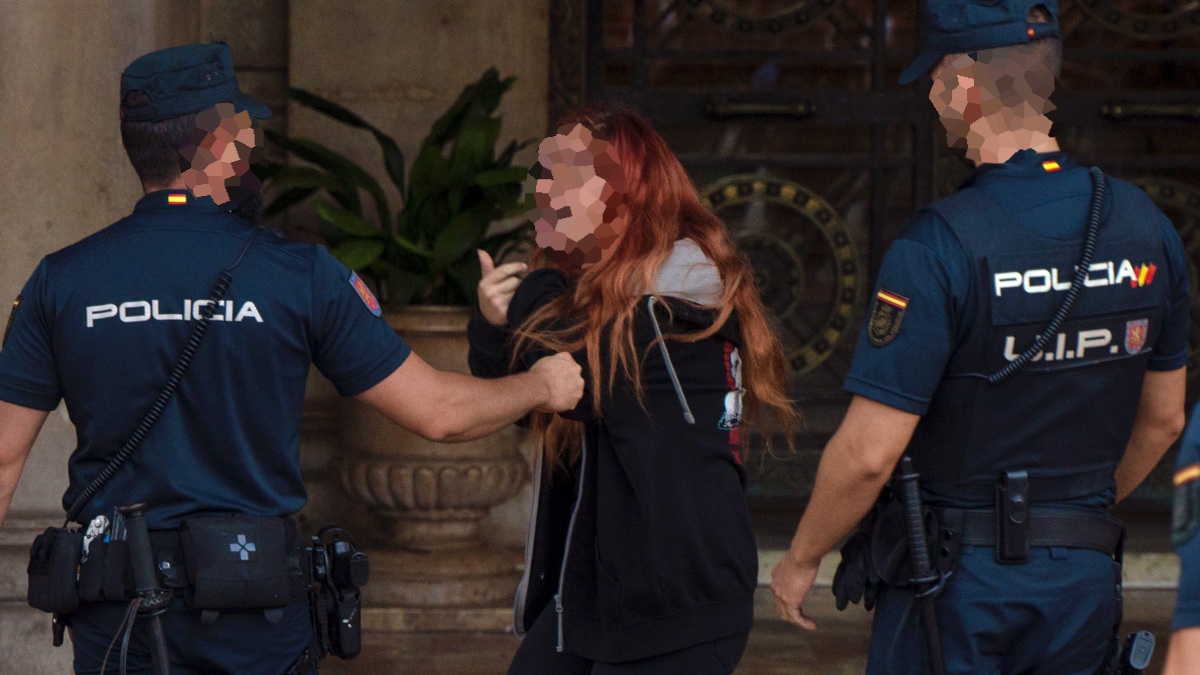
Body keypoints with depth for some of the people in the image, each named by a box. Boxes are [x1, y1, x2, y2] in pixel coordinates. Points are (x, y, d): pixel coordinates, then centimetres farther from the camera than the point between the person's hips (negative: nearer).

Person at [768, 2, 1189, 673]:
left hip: (955, 578, -5)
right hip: (1086, 579, 5)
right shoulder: (1146, 227, 0)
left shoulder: (939, 247, -19)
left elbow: (869, 453, -17)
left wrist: (800, 560, -1)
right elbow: (1163, 420, 12)